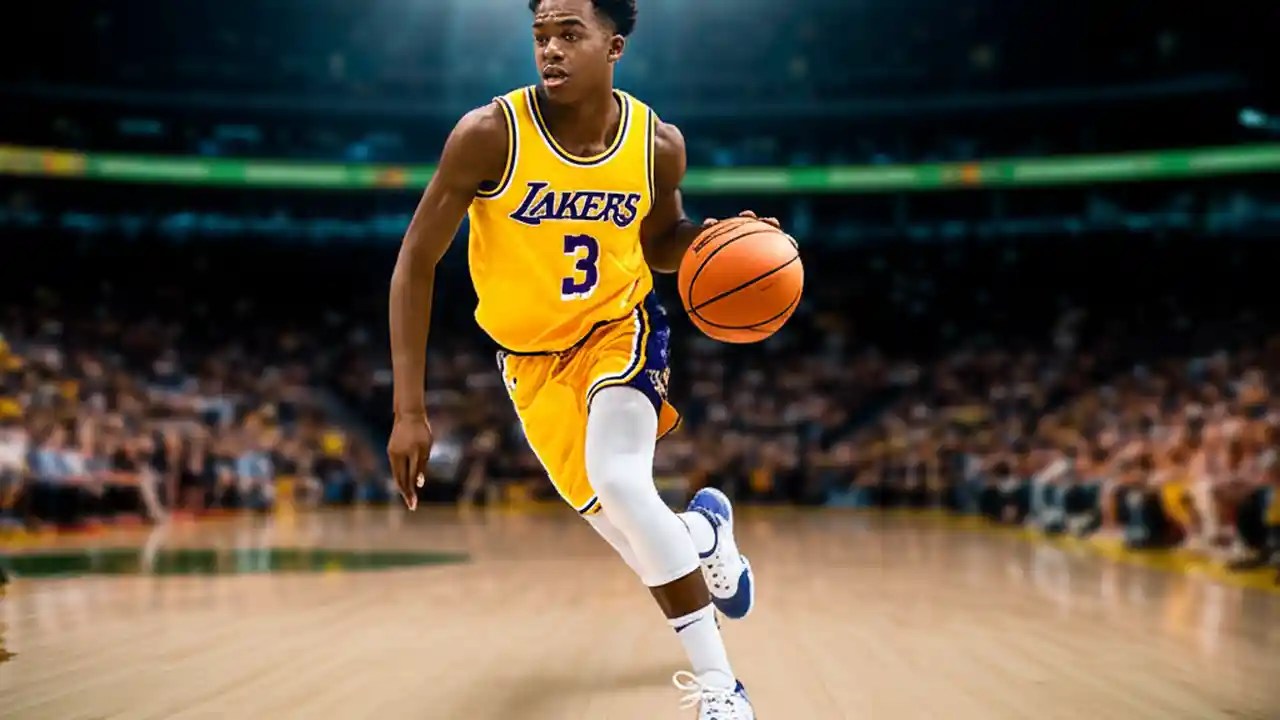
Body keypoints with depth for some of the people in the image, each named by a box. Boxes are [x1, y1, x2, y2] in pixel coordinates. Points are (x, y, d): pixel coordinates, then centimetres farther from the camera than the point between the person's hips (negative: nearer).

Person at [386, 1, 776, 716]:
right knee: (627, 529, 3)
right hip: (535, 357, 1)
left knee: (617, 480, -29)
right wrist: (410, 409, -21)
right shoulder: (490, 134, -24)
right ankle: (707, 530, 43)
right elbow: (417, 263, -17)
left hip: (620, 327, -1)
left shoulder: (658, 143, -15)